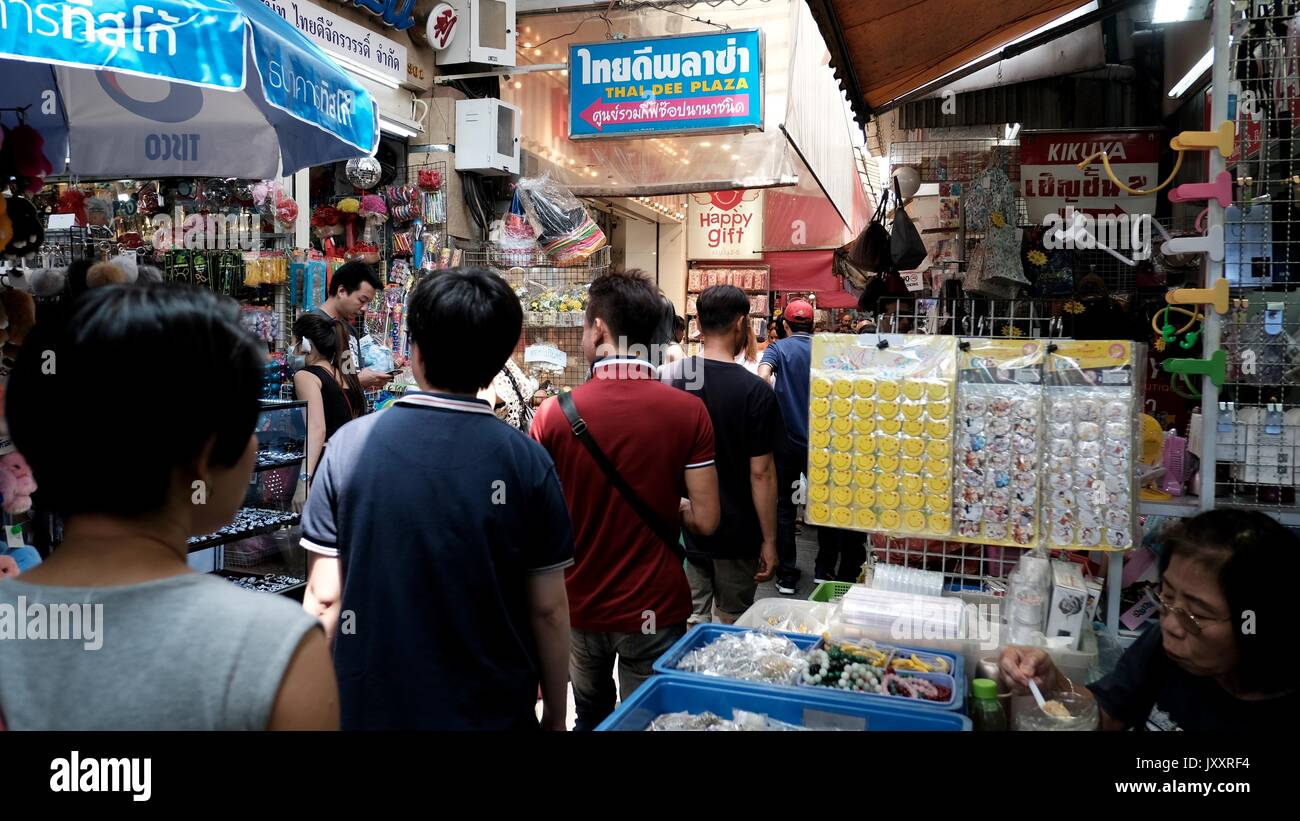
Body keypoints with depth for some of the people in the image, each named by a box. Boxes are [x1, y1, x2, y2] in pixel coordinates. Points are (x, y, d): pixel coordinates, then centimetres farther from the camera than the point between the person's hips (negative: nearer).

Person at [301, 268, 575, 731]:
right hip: (492, 710, 0)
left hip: (369, 706, 1)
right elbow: (547, 608, -9)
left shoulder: (350, 445, -11)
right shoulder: (526, 462, -14)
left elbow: (324, 596, -8)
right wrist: (554, 712, 5)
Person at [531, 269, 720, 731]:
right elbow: (705, 520, -12)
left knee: (590, 716, 25)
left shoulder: (554, 413, -13)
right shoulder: (688, 411, -14)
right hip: (654, 607, -1)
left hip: (579, 605, 1)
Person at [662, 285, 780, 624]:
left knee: (690, 620, 14)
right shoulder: (755, 390, -15)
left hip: (682, 528, 3)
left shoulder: (667, 378, -4)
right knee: (731, 625, 13)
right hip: (736, 533, -3)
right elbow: (761, 472, -14)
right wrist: (769, 540, -6)